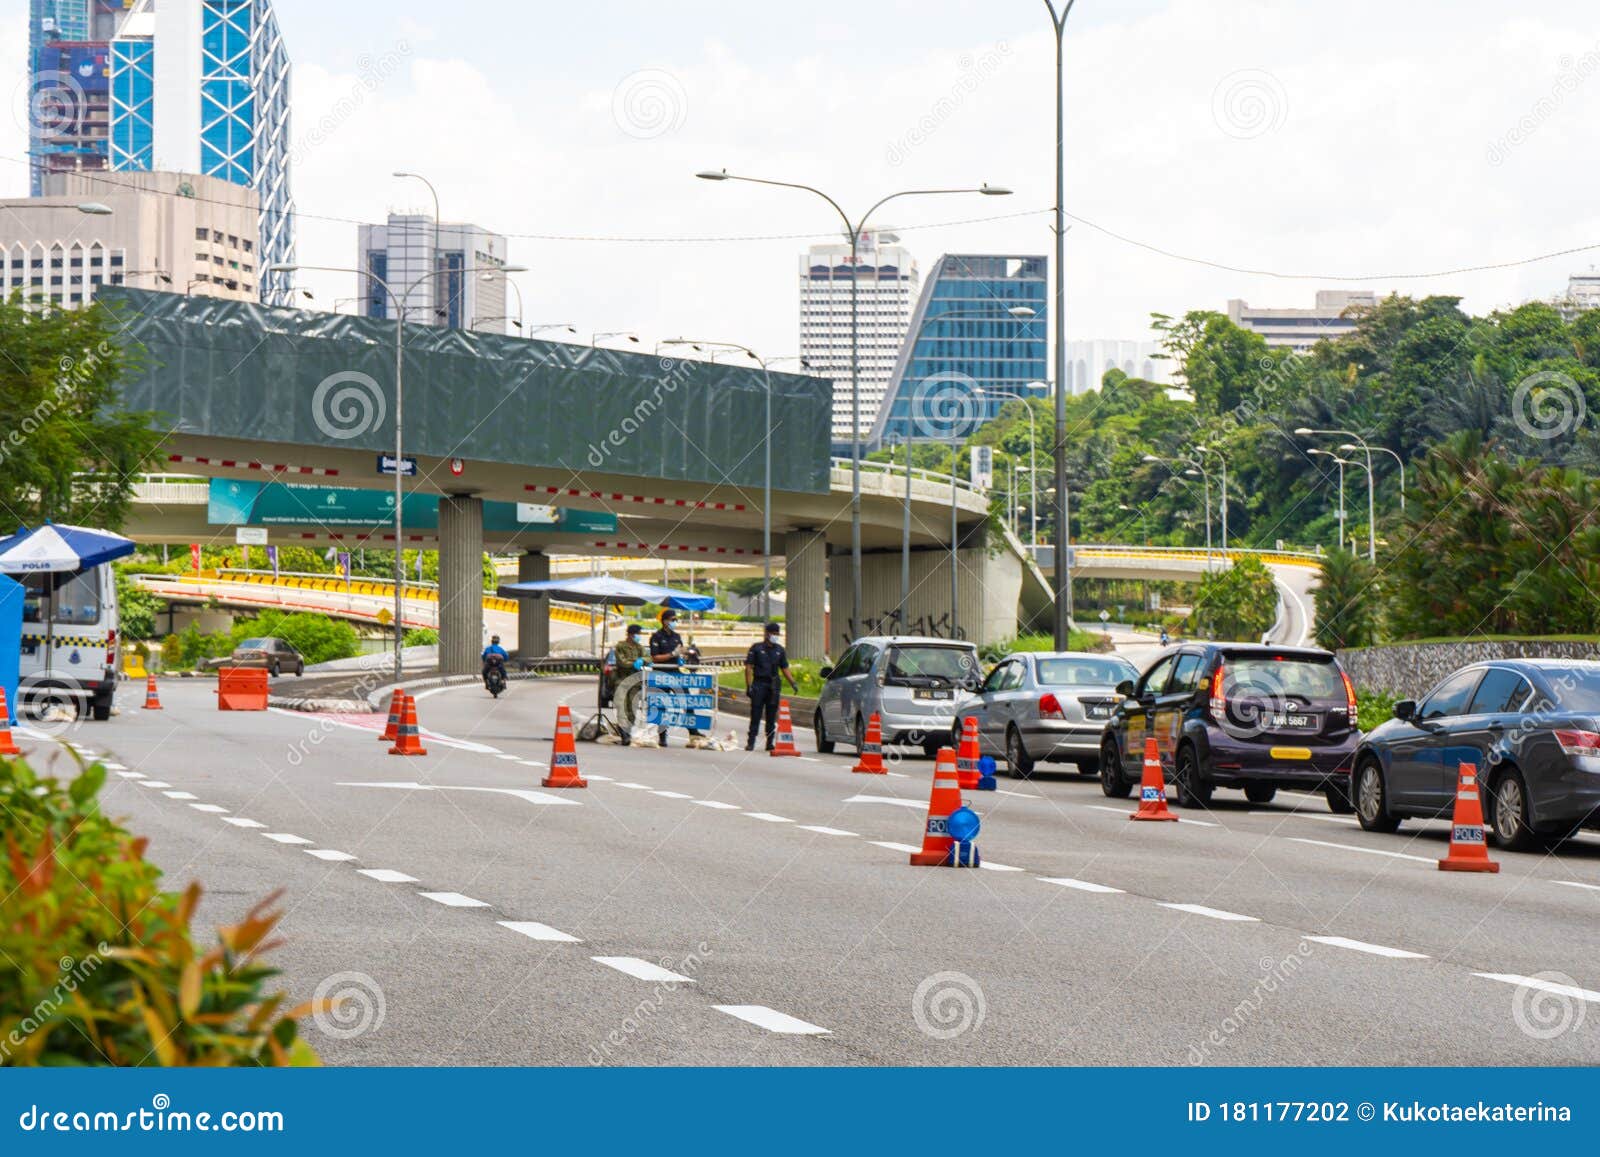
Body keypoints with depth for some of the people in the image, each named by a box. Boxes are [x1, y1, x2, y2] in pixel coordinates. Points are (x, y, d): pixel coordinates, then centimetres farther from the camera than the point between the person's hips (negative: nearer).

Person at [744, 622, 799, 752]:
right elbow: (748, 668, -1)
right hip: (759, 684, -3)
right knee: (756, 715, -6)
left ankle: (770, 743, 10)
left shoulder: (780, 650, 14)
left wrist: (793, 683, 6)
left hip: (774, 686, 4)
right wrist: (749, 686, -9)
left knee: (771, 716, 5)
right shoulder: (756, 648, 2)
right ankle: (751, 742, -4)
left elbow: (785, 669, 18)